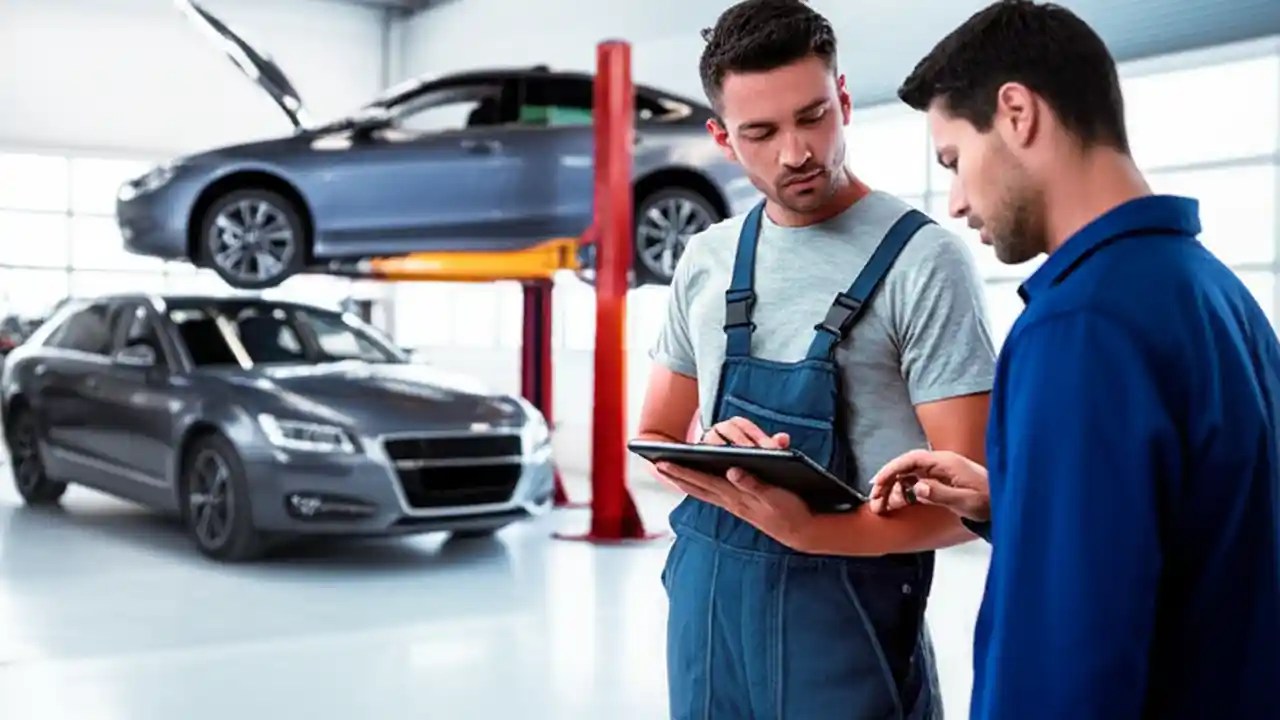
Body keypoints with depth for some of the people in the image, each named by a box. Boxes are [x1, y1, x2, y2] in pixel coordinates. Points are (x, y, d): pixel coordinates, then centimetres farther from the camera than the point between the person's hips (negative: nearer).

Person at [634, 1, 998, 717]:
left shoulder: (923, 260, -12)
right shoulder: (705, 260, 5)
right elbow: (655, 444, 13)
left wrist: (811, 529, -31)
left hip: (844, 611, -5)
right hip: (703, 597, 5)